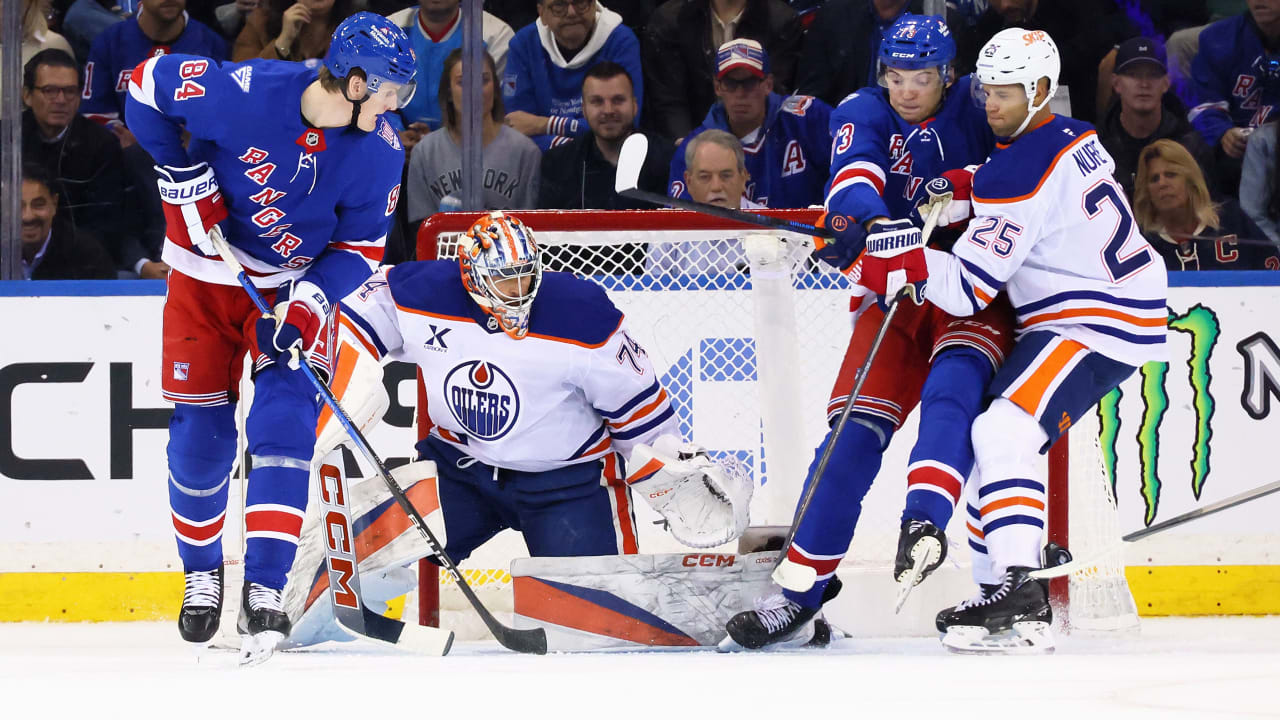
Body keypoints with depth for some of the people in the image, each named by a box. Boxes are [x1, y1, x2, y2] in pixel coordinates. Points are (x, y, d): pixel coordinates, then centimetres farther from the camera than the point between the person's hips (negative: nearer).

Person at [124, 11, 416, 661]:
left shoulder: (378, 152, -16)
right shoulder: (244, 91, -28)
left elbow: (361, 246, -7)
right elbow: (147, 83, -14)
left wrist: (307, 305, -23)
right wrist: (182, 173, -17)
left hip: (296, 284, 1)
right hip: (206, 275, -1)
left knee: (286, 419, -16)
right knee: (200, 432, 0)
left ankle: (264, 588, -15)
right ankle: (201, 571, 24)